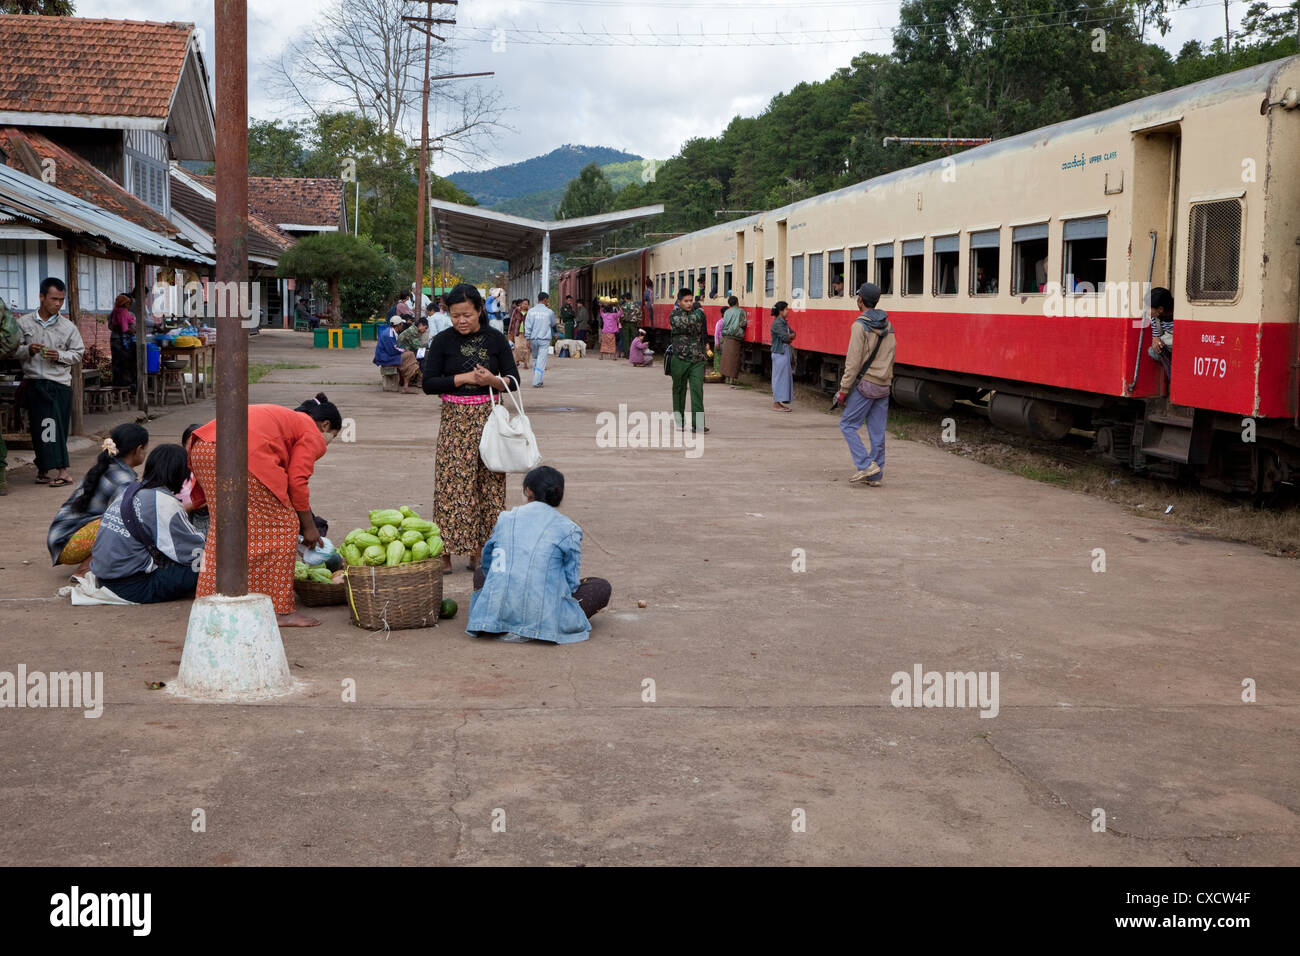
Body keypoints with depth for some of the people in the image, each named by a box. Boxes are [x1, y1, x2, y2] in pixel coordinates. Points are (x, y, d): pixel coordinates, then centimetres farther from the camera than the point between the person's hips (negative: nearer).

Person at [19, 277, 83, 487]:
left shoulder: (68, 327, 3)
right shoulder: (24, 323, 5)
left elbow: (78, 352, 8)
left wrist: (60, 355, -10)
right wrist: (28, 350, -12)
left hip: (59, 383, -2)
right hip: (33, 382, 2)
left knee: (55, 425, -7)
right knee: (37, 426, 4)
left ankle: (58, 470, -7)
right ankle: (43, 468, 11)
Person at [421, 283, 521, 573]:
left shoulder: (496, 340, 4)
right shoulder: (443, 341, 2)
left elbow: (514, 380, 5)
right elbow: (429, 384, -3)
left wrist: (493, 380, -16)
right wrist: (464, 378, -12)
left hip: (488, 419, 1)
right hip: (454, 419, -1)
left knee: (488, 482, 1)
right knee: (451, 482, -5)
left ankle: (479, 550, 9)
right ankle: (446, 552, -1)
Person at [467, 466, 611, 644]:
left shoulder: (505, 519, 11)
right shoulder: (568, 530, 1)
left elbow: (487, 564, 21)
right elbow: (571, 581, 5)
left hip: (498, 612, 5)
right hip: (543, 614, -4)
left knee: (481, 574, 39)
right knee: (602, 587, 19)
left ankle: (501, 629, 10)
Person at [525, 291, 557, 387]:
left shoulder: (531, 311, 1)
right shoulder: (549, 312, -3)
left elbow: (527, 326, -1)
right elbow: (553, 324, 15)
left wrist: (528, 339, 2)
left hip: (533, 339, 3)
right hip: (544, 339, -3)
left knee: (535, 359, 18)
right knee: (541, 361, -4)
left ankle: (538, 380, 21)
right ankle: (536, 382, -12)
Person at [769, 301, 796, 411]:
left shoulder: (784, 322, 14)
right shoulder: (777, 323, -15)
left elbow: (793, 334, 12)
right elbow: (785, 337, -21)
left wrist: (788, 336, -9)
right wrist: (790, 336, 0)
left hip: (785, 351, 9)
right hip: (779, 353, -9)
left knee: (786, 376, 11)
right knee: (779, 377, -5)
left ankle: (779, 402, 16)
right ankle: (776, 403, 0)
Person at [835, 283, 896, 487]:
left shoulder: (860, 326, -12)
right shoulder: (888, 326, 12)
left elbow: (854, 362, -15)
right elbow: (891, 358, 16)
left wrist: (843, 389, -11)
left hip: (865, 384, -7)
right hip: (883, 386, 7)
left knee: (848, 425, 3)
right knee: (877, 432, 8)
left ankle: (866, 465, -8)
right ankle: (875, 476, 10)